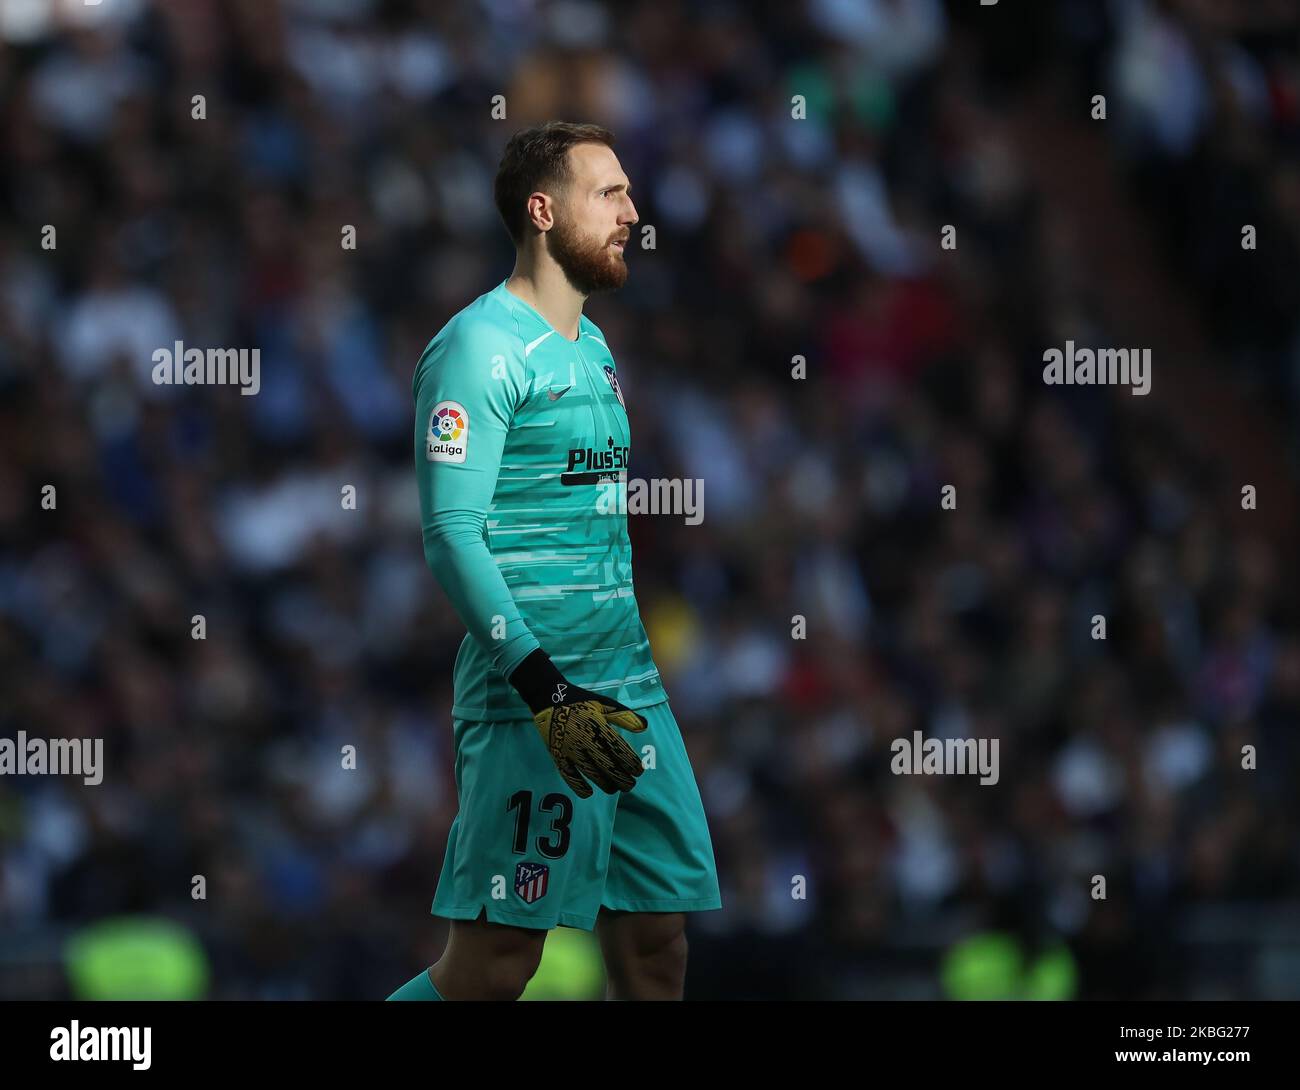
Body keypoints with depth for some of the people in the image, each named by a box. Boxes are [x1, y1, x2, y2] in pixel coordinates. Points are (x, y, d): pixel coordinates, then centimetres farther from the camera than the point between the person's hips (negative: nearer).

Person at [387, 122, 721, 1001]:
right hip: (527, 703, -9)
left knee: (657, 952, 4)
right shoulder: (481, 346, -9)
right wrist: (546, 690, -23)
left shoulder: (592, 348, 19)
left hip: (628, 693, 9)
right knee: (494, 965, -10)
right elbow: (452, 533, -16)